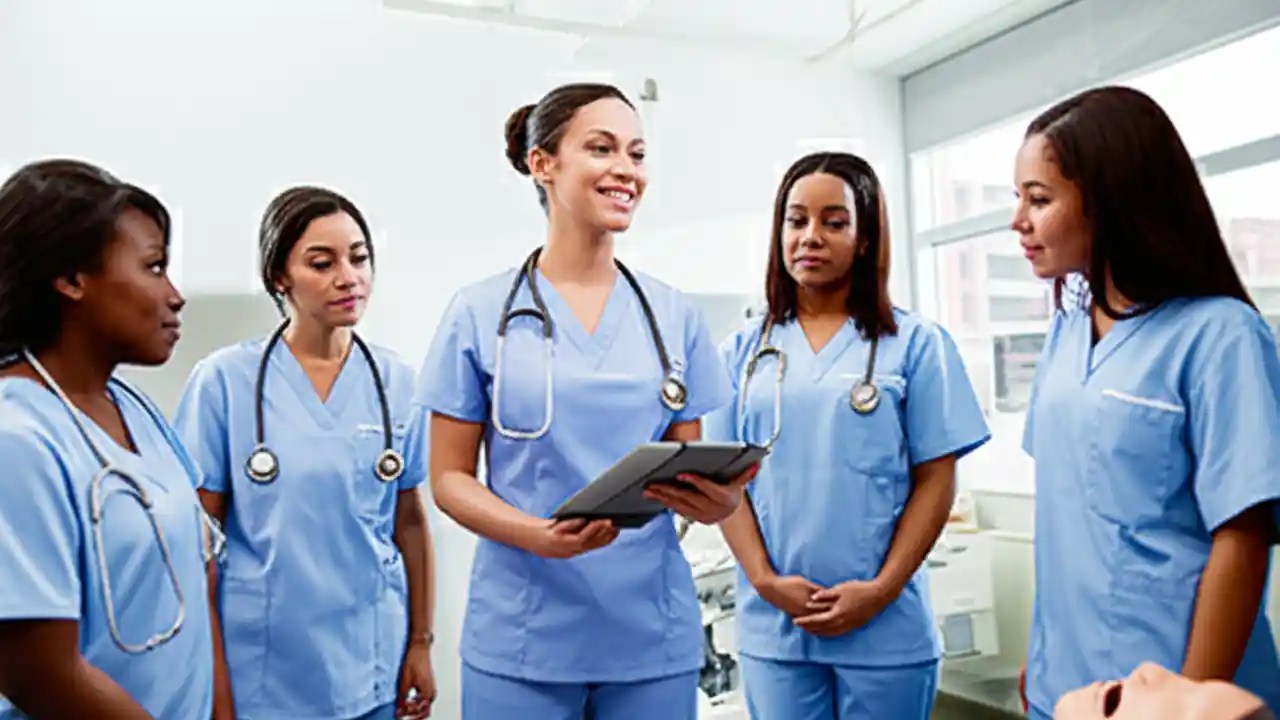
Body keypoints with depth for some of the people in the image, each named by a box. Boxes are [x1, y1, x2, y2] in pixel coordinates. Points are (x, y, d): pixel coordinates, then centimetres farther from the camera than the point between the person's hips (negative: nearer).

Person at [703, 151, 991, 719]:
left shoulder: (915, 343, 0)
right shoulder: (743, 351, 5)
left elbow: (936, 480, -2)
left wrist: (882, 590, -10)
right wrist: (765, 580, -8)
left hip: (886, 628, -1)